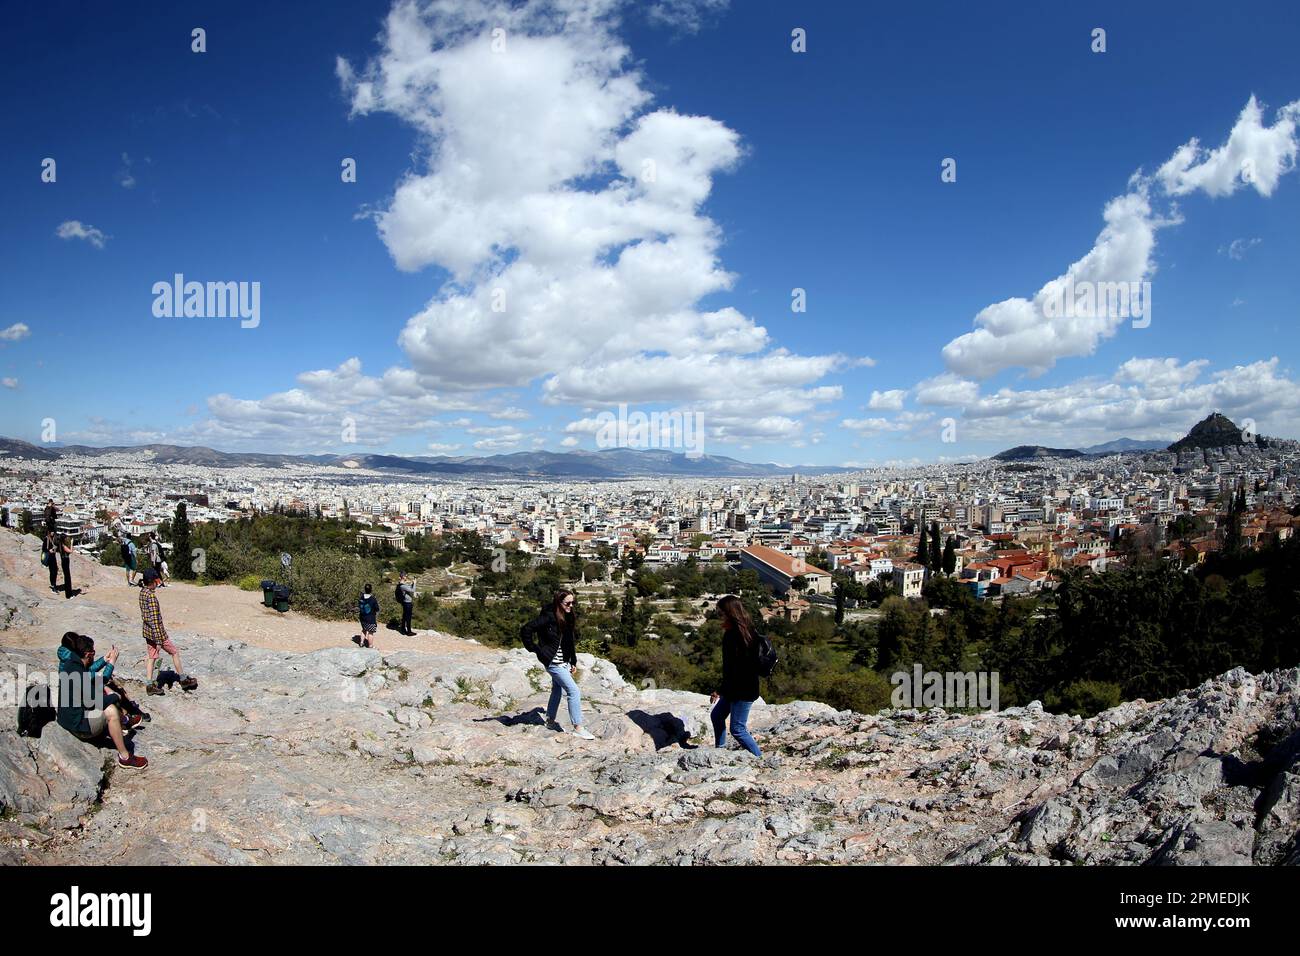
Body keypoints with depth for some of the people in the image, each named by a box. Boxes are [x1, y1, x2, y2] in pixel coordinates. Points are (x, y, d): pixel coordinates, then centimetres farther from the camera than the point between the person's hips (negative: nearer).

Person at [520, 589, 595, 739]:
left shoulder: (568, 617, 6)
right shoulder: (548, 617, -19)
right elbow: (525, 630, -21)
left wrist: (573, 661, 12)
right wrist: (535, 649, -15)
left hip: (564, 662, 8)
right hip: (553, 662, -8)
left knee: (557, 690, 20)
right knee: (574, 692, -10)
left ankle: (551, 721, 36)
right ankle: (578, 728, -4)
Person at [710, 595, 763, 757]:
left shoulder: (736, 636, -26)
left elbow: (736, 670, -26)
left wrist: (721, 691, -22)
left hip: (743, 690, -10)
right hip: (736, 687, 10)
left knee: (737, 729, 0)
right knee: (717, 715, 22)